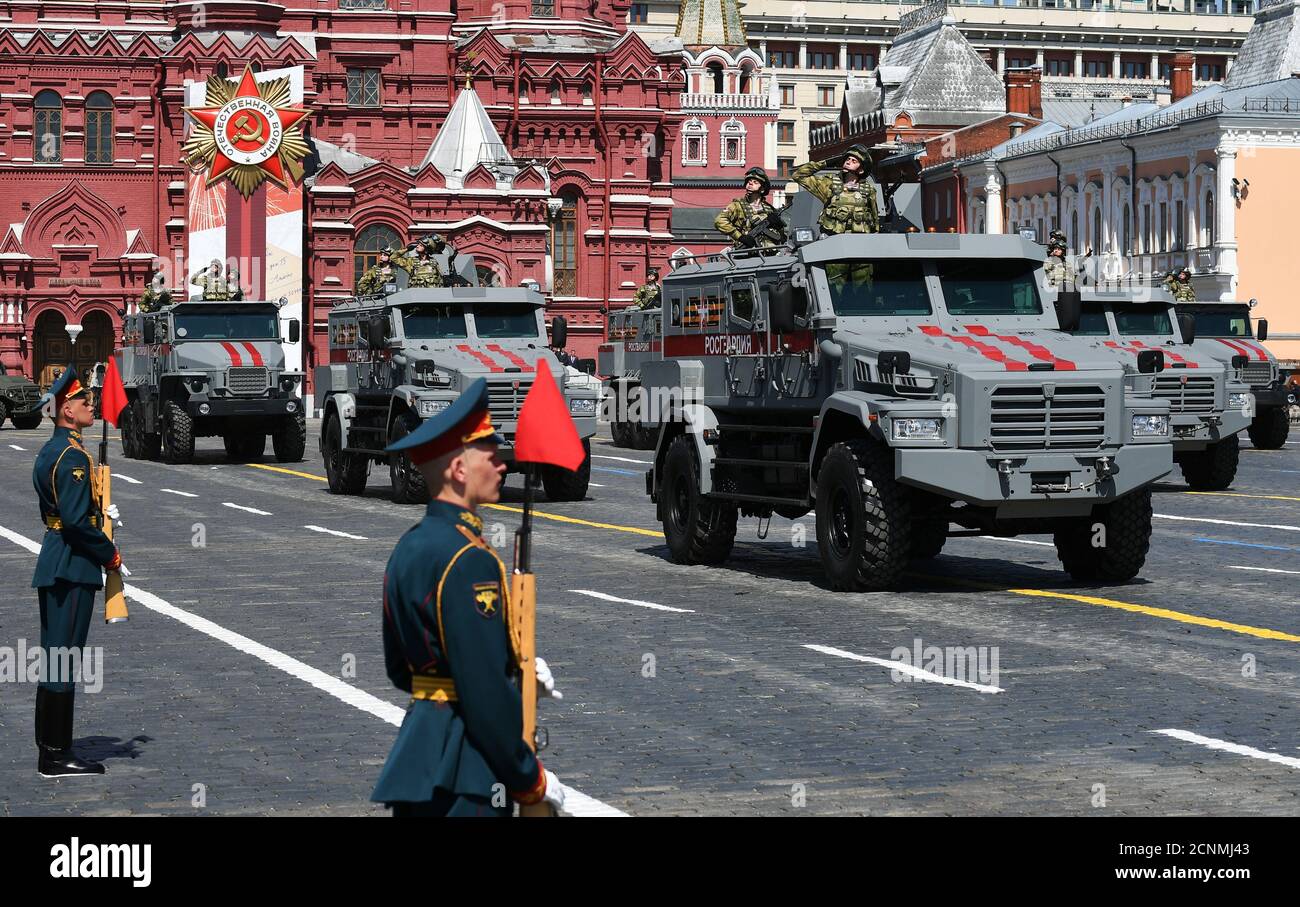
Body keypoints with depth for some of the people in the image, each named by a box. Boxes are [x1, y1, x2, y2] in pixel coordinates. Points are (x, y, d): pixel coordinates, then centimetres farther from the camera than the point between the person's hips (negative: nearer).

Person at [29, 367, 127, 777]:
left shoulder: (50, 452, 14)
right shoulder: (74, 457, -18)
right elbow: (76, 521, -23)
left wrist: (98, 513, 12)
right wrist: (111, 554, -12)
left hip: (53, 567, 10)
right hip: (73, 570, -10)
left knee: (54, 658, 13)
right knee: (63, 661, -6)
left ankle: (50, 750, 19)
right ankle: (56, 755, -2)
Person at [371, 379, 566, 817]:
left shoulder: (408, 548, 11)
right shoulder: (469, 560, -18)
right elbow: (486, 691, -21)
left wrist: (515, 667, 15)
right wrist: (532, 780, -12)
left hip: (416, 750, 10)